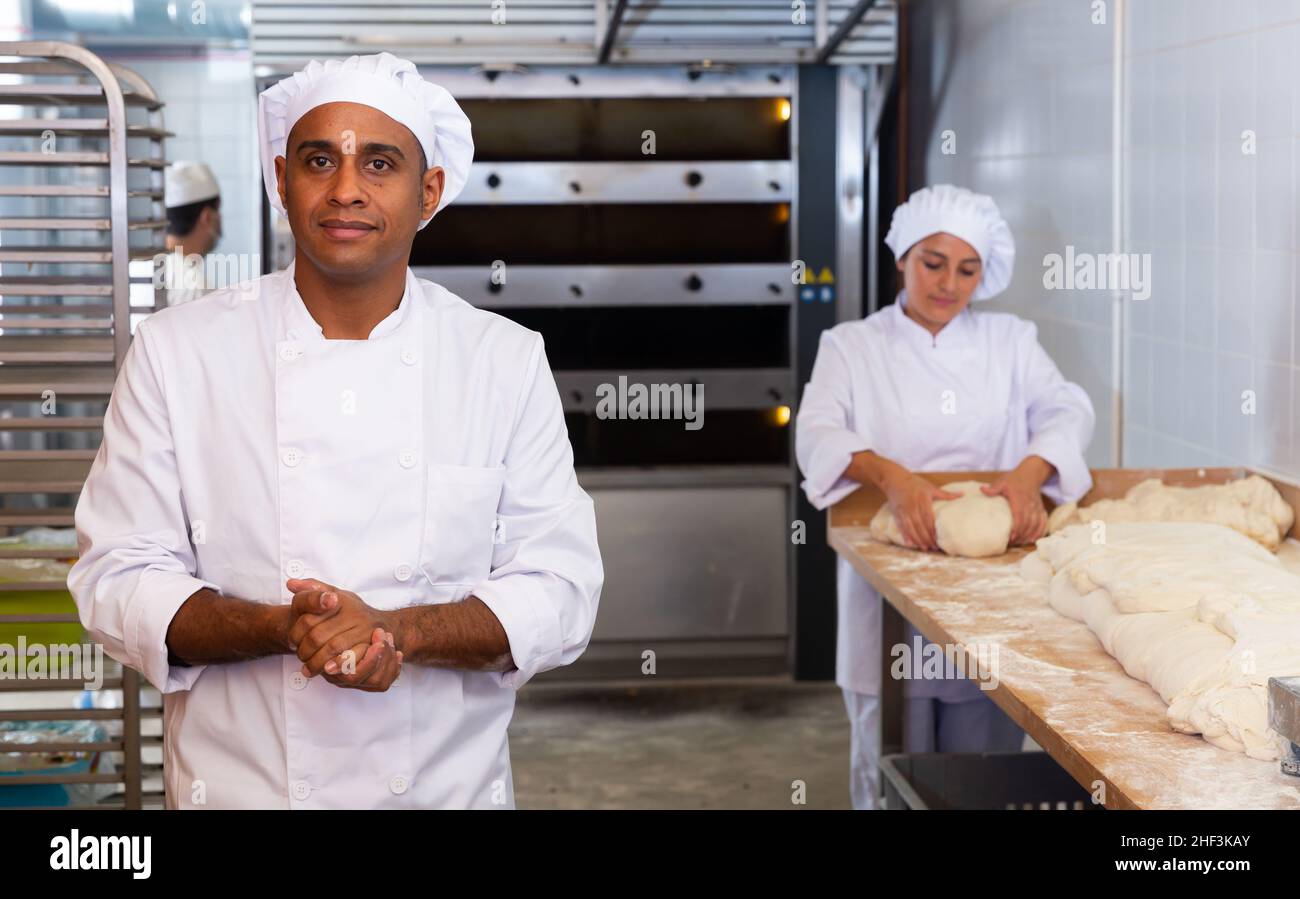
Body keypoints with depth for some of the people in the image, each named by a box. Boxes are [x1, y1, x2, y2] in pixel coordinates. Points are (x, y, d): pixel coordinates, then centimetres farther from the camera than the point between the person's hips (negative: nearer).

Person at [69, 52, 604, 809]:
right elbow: (118, 579, -8)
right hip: (238, 786, 0)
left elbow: (559, 592, -7)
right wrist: (280, 629, -24)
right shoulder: (175, 351, -6)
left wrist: (398, 631, -24)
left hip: (449, 786, 1)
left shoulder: (509, 361, -5)